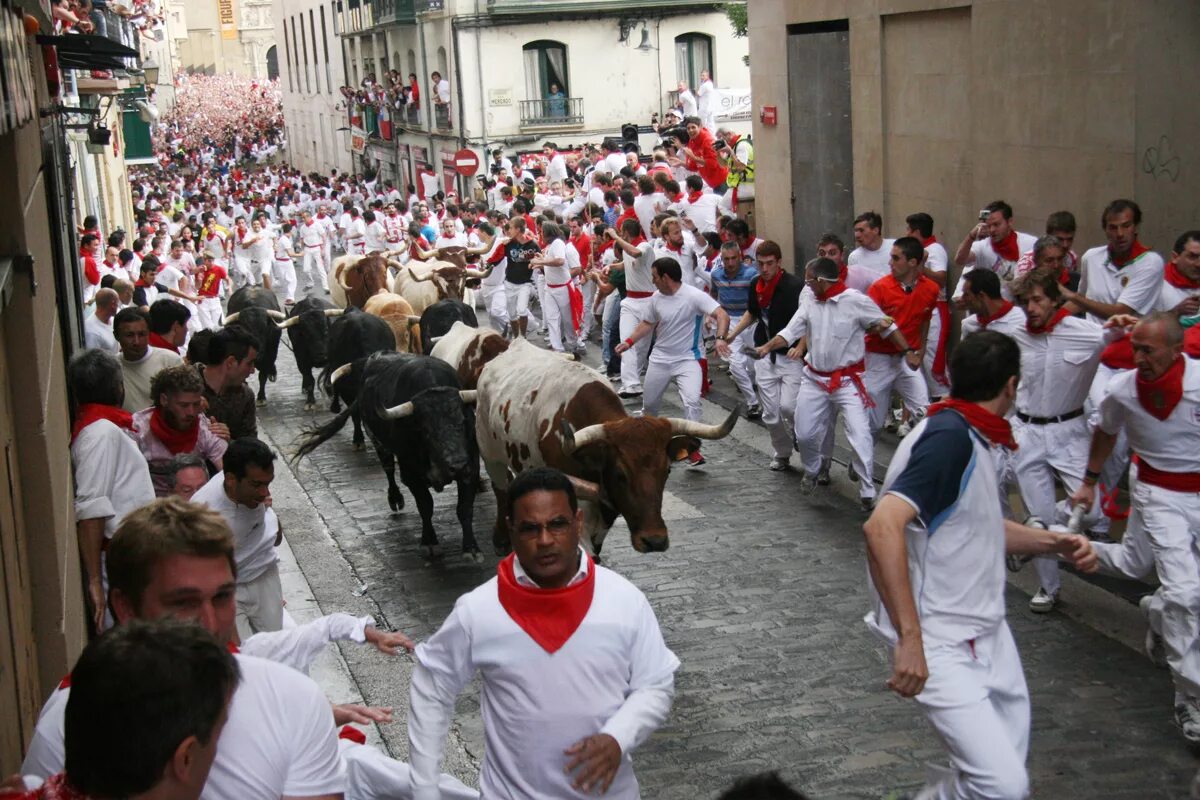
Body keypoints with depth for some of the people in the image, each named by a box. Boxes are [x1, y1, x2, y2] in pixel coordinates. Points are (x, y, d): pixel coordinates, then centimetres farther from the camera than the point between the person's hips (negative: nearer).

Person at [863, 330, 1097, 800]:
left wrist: (1054, 543, 9)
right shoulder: (949, 439, -21)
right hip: (939, 646, -9)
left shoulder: (966, 439, 8)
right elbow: (882, 527, -33)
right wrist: (909, 638, -34)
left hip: (986, 633, 9)